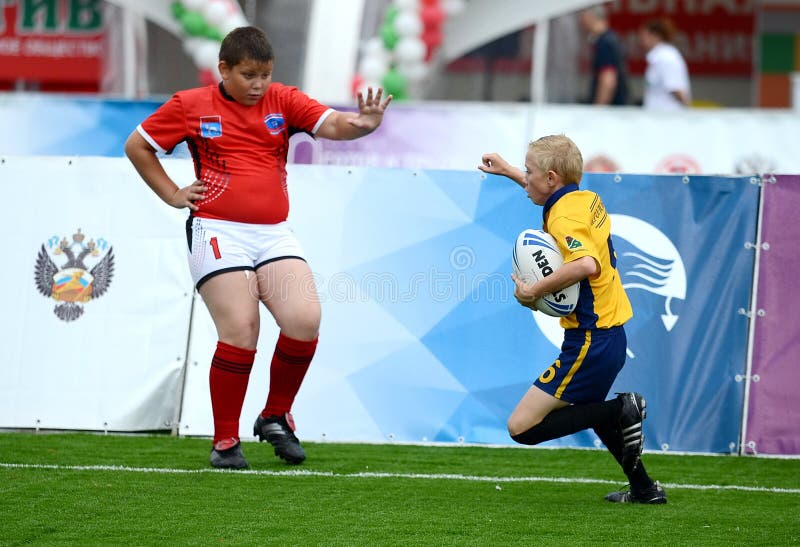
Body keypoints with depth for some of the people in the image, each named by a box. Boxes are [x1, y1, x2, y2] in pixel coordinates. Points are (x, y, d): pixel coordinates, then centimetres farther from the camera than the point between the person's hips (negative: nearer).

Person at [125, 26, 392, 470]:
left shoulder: (282, 101, 10)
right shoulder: (190, 106, 5)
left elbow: (331, 124, -5)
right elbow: (137, 146, 15)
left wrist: (361, 123, -27)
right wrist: (172, 195, 10)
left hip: (274, 233, 3)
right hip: (218, 232, -3)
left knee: (305, 319, -14)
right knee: (240, 330, -15)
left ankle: (275, 417, 9)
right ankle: (225, 442, -1)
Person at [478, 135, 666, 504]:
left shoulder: (564, 218, -19)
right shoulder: (586, 199, 8)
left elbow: (587, 265, -39)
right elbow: (558, 194, 34)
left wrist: (533, 291, -30)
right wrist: (507, 171, 37)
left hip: (589, 344, -10)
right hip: (609, 334, 10)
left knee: (521, 427, -11)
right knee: (588, 408, 36)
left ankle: (621, 411, -12)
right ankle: (643, 489, 40)